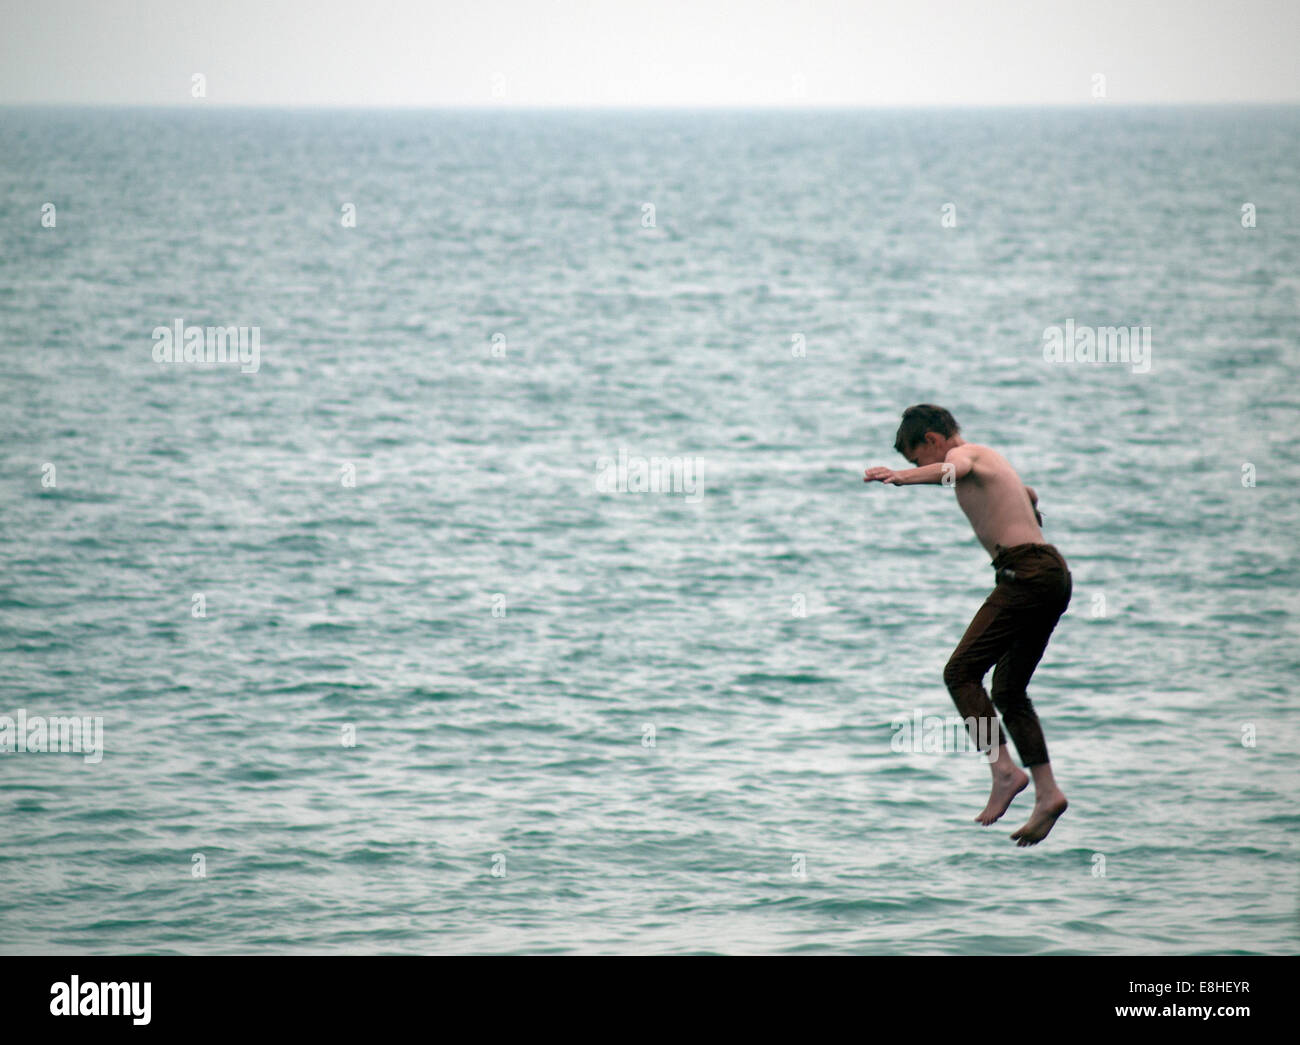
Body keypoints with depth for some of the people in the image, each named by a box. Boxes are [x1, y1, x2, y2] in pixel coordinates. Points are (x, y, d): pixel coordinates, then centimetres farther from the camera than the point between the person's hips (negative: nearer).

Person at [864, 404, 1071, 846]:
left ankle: (1004, 770, -20)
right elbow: (1029, 497, 47)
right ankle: (1047, 793, 12)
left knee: (961, 672, -12)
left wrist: (902, 476, -47)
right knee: (1008, 691, 15)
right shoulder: (990, 460, 26)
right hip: (1053, 575, 10)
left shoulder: (965, 454, -3)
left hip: (1025, 574, -10)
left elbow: (950, 470, -31)